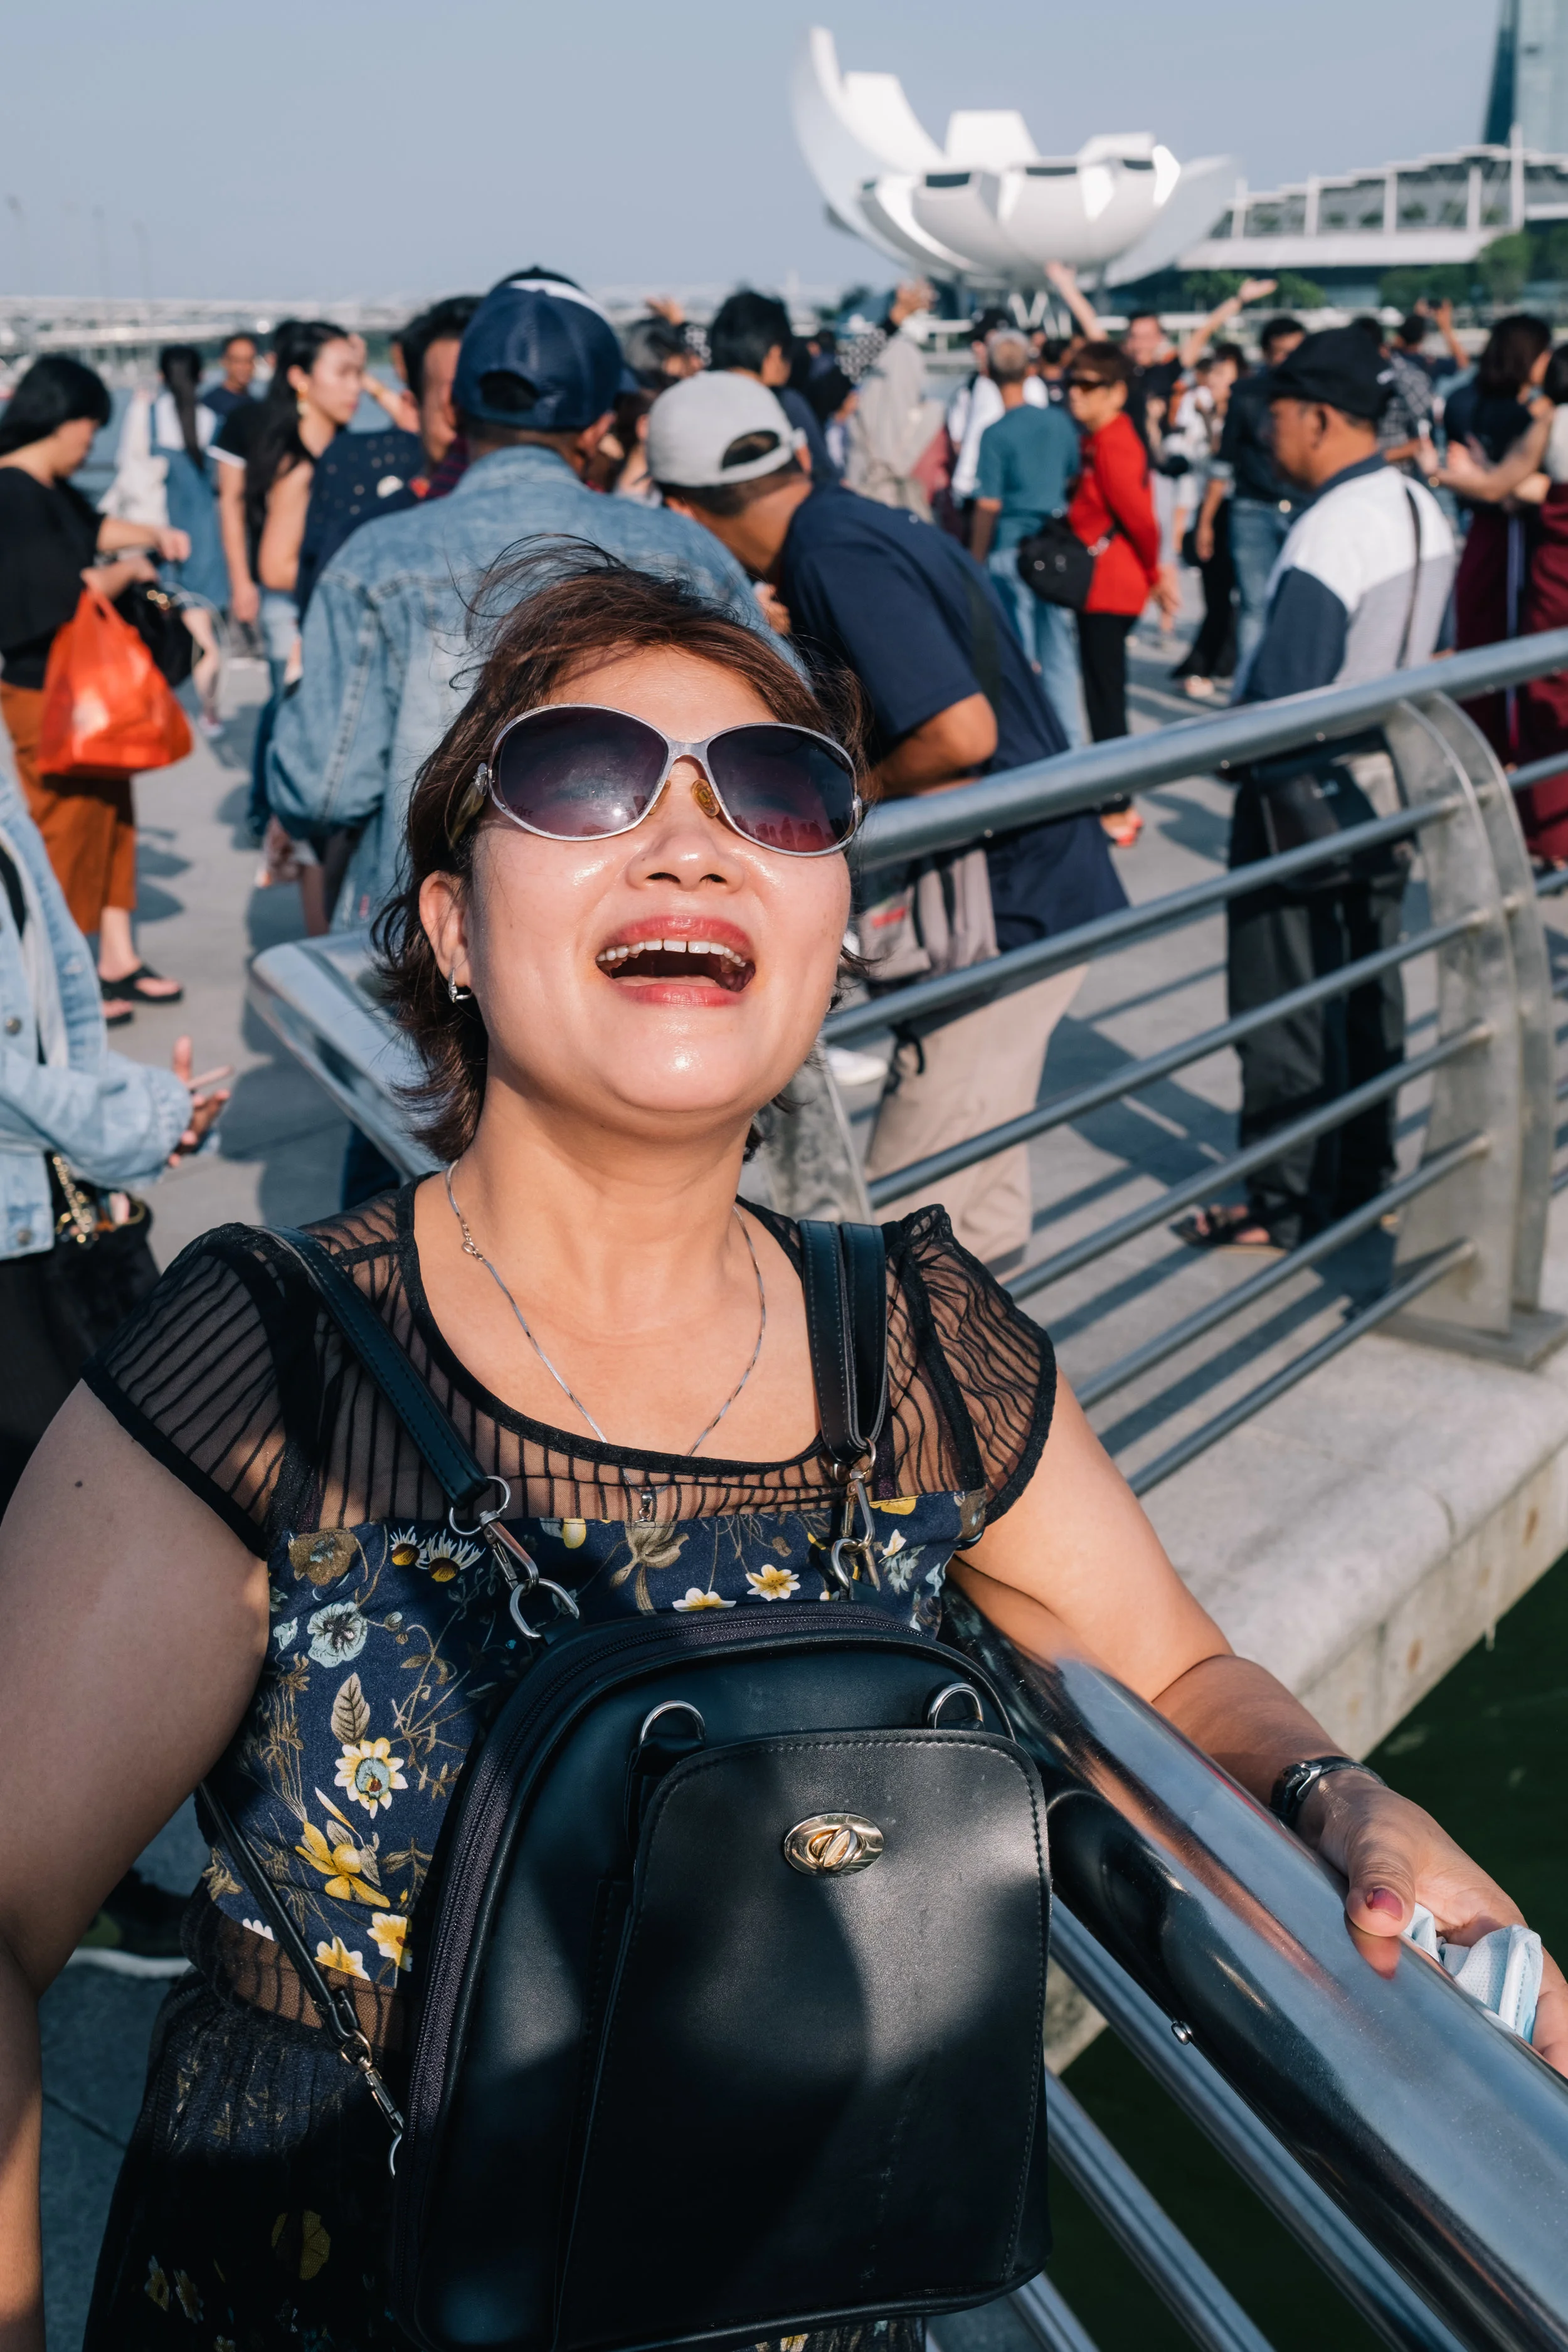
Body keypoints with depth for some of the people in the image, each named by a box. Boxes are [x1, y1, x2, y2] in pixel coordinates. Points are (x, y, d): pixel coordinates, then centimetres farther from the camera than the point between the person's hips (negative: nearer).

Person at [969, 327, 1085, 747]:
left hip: (1011, 551, -4)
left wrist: (976, 561, -3)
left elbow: (988, 506, -11)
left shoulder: (995, 434, -11)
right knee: (1060, 654, 10)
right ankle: (1069, 739, 15)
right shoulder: (1058, 421, 3)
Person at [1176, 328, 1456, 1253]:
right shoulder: (1424, 508, 3)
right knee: (1369, 991, 18)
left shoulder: (1330, 532, -24)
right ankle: (1365, 1176, 31)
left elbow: (1283, 693, -25)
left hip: (1309, 796, -9)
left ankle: (1286, 1204, 13)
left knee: (1285, 1009, 3)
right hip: (1391, 785, 9)